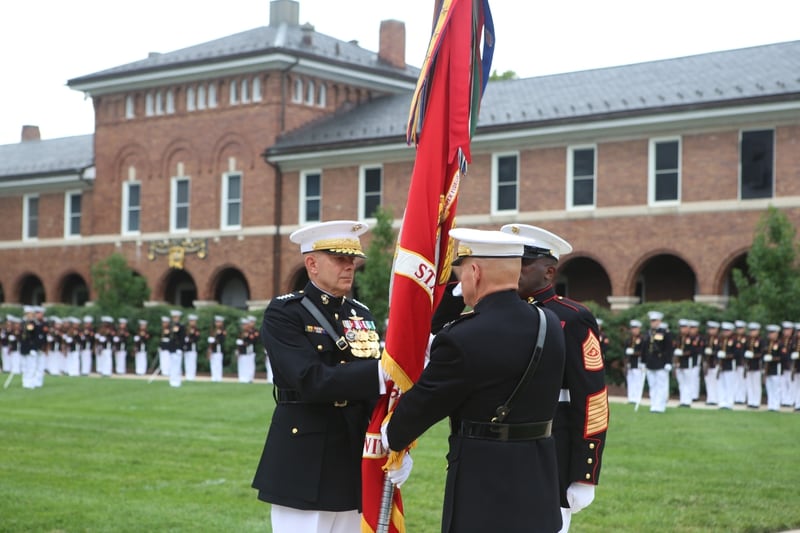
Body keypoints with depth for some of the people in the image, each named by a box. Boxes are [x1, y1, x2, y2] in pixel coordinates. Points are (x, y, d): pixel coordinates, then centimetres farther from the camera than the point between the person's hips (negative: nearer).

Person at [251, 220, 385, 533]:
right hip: (304, 469, -5)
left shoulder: (362, 315, 11)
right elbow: (312, 381, -22)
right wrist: (384, 372, -30)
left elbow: (371, 387, 3)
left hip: (354, 468, 6)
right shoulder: (283, 313, -7)